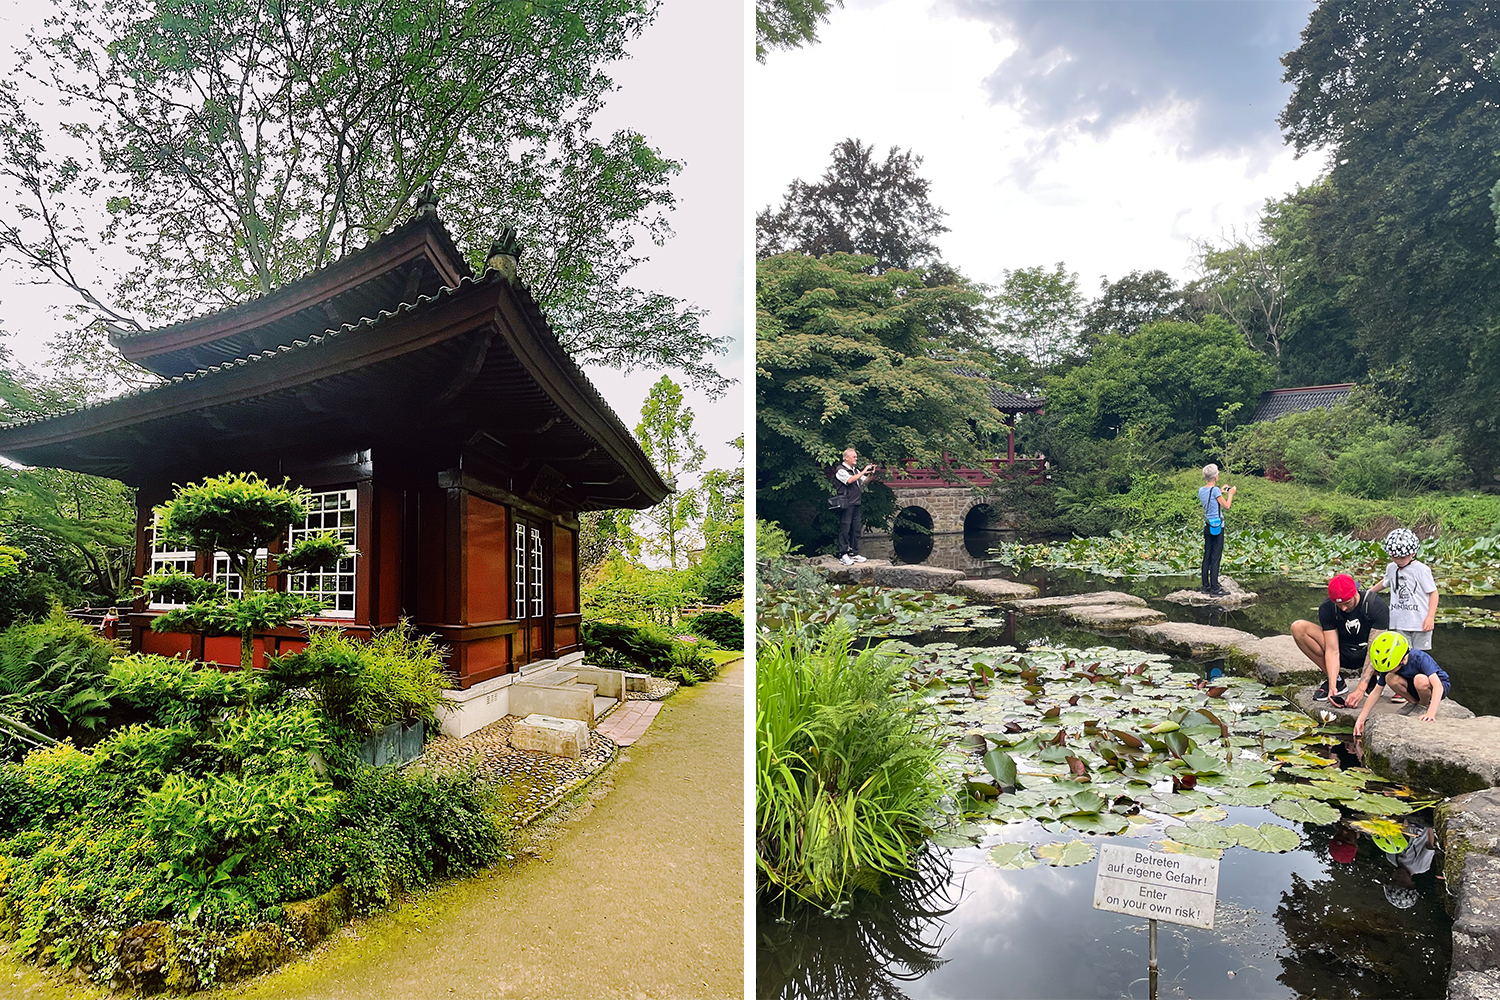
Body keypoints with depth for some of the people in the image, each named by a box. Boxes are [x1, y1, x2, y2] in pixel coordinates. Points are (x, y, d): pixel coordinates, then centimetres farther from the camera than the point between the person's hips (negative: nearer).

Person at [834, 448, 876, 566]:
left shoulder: (856, 470, 18)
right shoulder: (841, 470, -6)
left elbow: (865, 481, 22)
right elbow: (849, 480, -22)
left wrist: (871, 473, 4)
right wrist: (863, 471, -17)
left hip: (856, 503, 8)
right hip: (846, 504, -8)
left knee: (856, 529, 10)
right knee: (845, 529, -7)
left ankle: (854, 553, 17)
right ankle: (843, 555, -5)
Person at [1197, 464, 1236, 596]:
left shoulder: (1201, 490, 7)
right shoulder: (1215, 490, -15)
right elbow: (1226, 506, -8)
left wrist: (1221, 492, 23)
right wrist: (1230, 494, 6)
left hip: (1207, 526, 7)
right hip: (1217, 526, -7)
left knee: (1207, 556, 11)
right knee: (1215, 558, -4)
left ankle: (1206, 586, 16)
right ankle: (1215, 589, -2)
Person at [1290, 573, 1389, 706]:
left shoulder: (1376, 606, -22)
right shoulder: (1327, 609, -15)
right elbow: (1332, 650, -19)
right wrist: (1332, 687, -31)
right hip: (1344, 654, 2)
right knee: (1298, 628, -20)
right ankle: (1336, 681, -9)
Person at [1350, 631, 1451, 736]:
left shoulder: (1420, 658, -31)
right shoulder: (1388, 665, -16)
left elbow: (1438, 686, -39)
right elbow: (1376, 692, -12)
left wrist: (1431, 712, -51)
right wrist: (1360, 720, -16)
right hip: (1414, 688, 4)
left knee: (1420, 680, -37)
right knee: (1390, 678, -25)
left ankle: (1426, 704, -7)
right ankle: (1415, 703, -2)